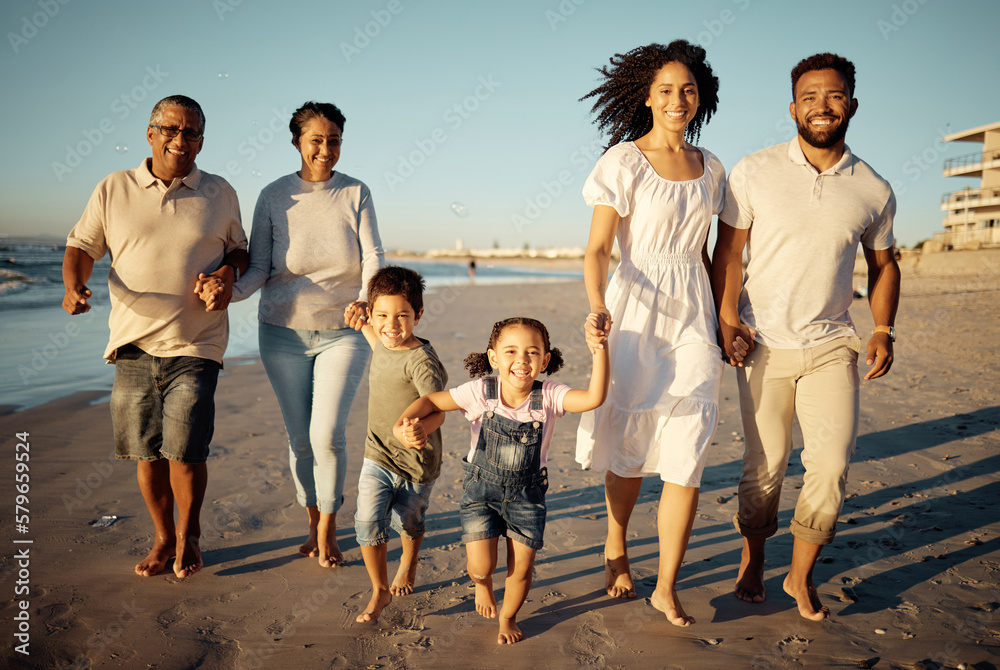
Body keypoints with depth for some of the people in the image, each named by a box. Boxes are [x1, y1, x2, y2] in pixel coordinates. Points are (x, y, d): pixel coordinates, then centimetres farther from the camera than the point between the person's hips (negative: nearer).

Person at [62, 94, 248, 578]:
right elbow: (81, 246, 10)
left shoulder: (220, 194, 7)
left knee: (185, 451, -7)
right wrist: (74, 286, -10)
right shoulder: (113, 189, 7)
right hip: (133, 344, 2)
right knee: (146, 452, 8)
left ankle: (188, 534, 20)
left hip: (195, 346, -1)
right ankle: (163, 538, 30)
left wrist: (228, 272, -5)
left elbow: (239, 248, 17)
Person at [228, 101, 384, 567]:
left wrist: (366, 299, -29)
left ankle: (328, 530, 11)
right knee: (300, 438, 7)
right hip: (284, 332, 1)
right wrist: (231, 291, -23)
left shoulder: (356, 193, -1)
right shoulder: (273, 196, -1)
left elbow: (373, 257, -8)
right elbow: (259, 266, -2)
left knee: (328, 434, -11)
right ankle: (314, 524, 29)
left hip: (343, 332, -1)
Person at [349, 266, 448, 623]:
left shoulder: (422, 360, -24)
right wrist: (362, 325, 18)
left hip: (416, 463, -4)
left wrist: (423, 428, -49)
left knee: (408, 522, 19)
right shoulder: (382, 344, -2)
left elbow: (437, 410, -29)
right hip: (378, 457, 4)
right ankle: (380, 590, 13)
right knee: (368, 523, -9)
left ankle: (409, 563, 53)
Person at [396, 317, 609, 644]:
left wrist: (600, 351, -45)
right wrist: (404, 424, -30)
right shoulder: (482, 391, -17)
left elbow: (594, 398, -33)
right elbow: (431, 401, -10)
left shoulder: (549, 395, -18)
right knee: (481, 567, -3)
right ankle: (482, 585, 39)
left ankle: (508, 617, 42)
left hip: (527, 494, 1)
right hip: (481, 490, 0)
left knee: (521, 568, 8)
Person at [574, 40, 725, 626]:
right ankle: (616, 548, 34)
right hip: (636, 313, -4)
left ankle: (667, 587, 10)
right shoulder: (624, 162, -4)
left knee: (688, 453, -3)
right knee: (631, 444, 8)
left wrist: (725, 316, 16)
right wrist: (597, 306, -28)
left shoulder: (710, 168, 12)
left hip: (694, 315, 4)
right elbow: (598, 249, -11)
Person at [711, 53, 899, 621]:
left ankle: (802, 576, 16)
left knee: (832, 463, -6)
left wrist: (884, 330, 4)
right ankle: (753, 560, 30)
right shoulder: (754, 173, -3)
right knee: (765, 465, 6)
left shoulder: (875, 191, 4)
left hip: (832, 344, 2)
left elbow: (883, 265, 16)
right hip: (764, 344, -1)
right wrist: (727, 318, -10)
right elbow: (728, 252, 0)